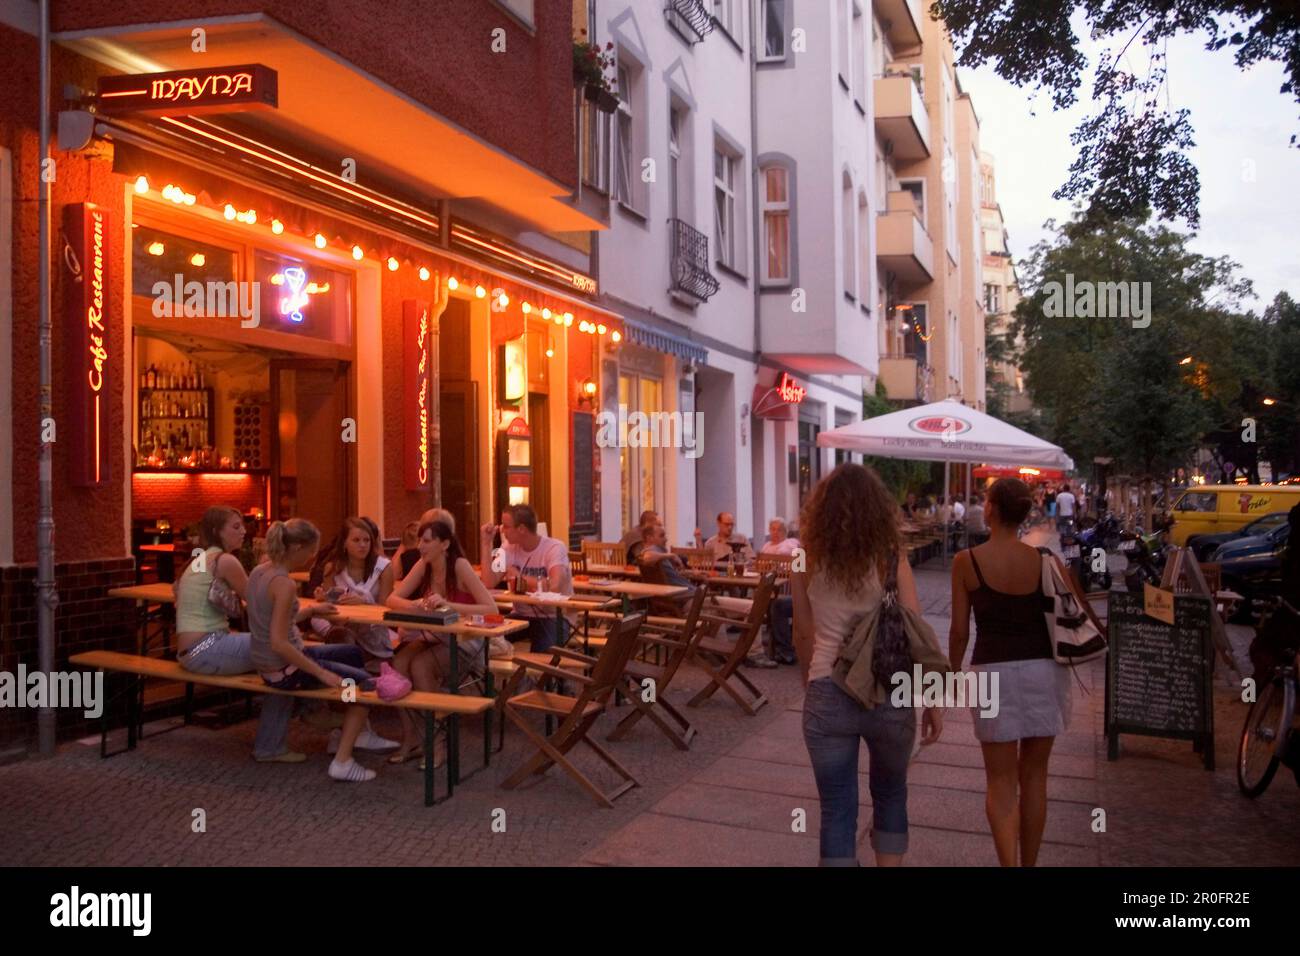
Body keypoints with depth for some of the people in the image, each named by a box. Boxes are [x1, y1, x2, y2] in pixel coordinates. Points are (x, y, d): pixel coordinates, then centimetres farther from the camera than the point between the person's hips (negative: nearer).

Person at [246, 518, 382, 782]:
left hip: (269, 664, 10)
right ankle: (342, 761, -3)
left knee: (354, 654, 25)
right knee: (364, 683, 2)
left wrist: (310, 610, 12)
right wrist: (323, 674, -25)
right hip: (285, 671, -10)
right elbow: (279, 642, -29)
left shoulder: (259, 572, 3)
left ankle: (358, 733, 33)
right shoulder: (284, 583, -25)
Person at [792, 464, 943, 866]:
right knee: (890, 795, 23)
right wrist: (932, 701, 2)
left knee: (836, 810, 10)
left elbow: (803, 634, 8)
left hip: (827, 696, 0)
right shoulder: (891, 557, -6)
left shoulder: (808, 561, -1)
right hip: (888, 693, 0)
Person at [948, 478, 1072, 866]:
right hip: (1044, 669, 3)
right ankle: (1028, 863, 27)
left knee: (1001, 780, 8)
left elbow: (959, 630, -4)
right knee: (1033, 776, 16)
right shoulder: (1043, 560, -1)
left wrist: (954, 672, 11)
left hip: (994, 671, -3)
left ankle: (1008, 863, -5)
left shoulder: (967, 561, -7)